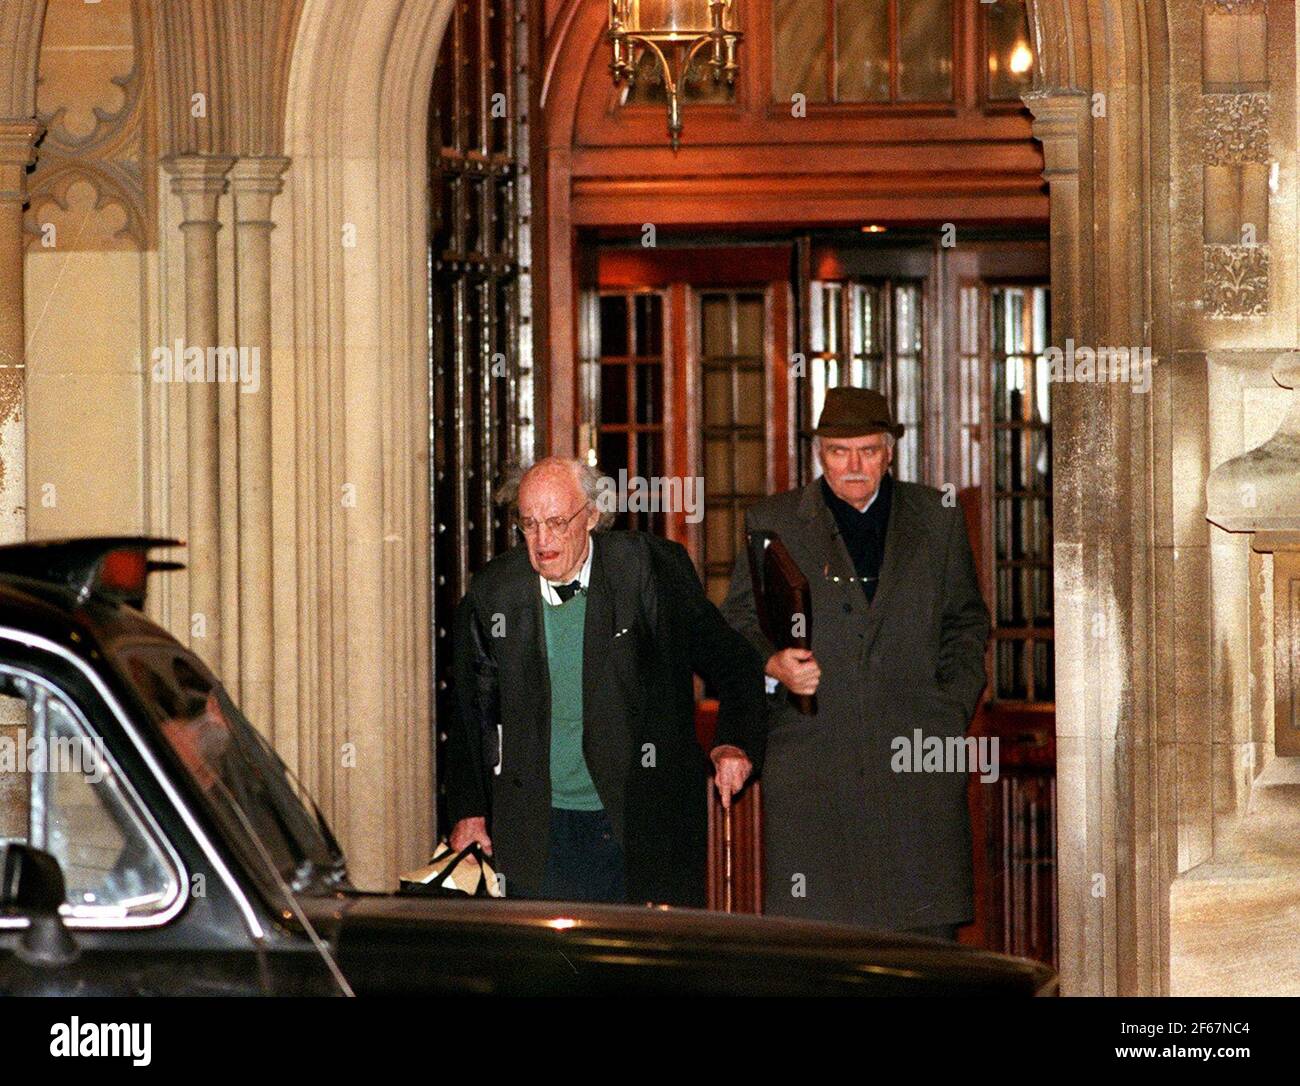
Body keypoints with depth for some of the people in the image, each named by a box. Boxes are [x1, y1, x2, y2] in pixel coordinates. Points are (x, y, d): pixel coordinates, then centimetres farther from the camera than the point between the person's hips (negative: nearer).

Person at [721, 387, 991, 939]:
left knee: (928, 924, -4)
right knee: (808, 934, -6)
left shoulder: (937, 518, 13)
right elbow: (738, 624, 11)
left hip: (917, 750, 1)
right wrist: (773, 663, -10)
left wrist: (955, 711, 5)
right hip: (811, 758, -1)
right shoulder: (772, 524, 9)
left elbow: (967, 624, 18)